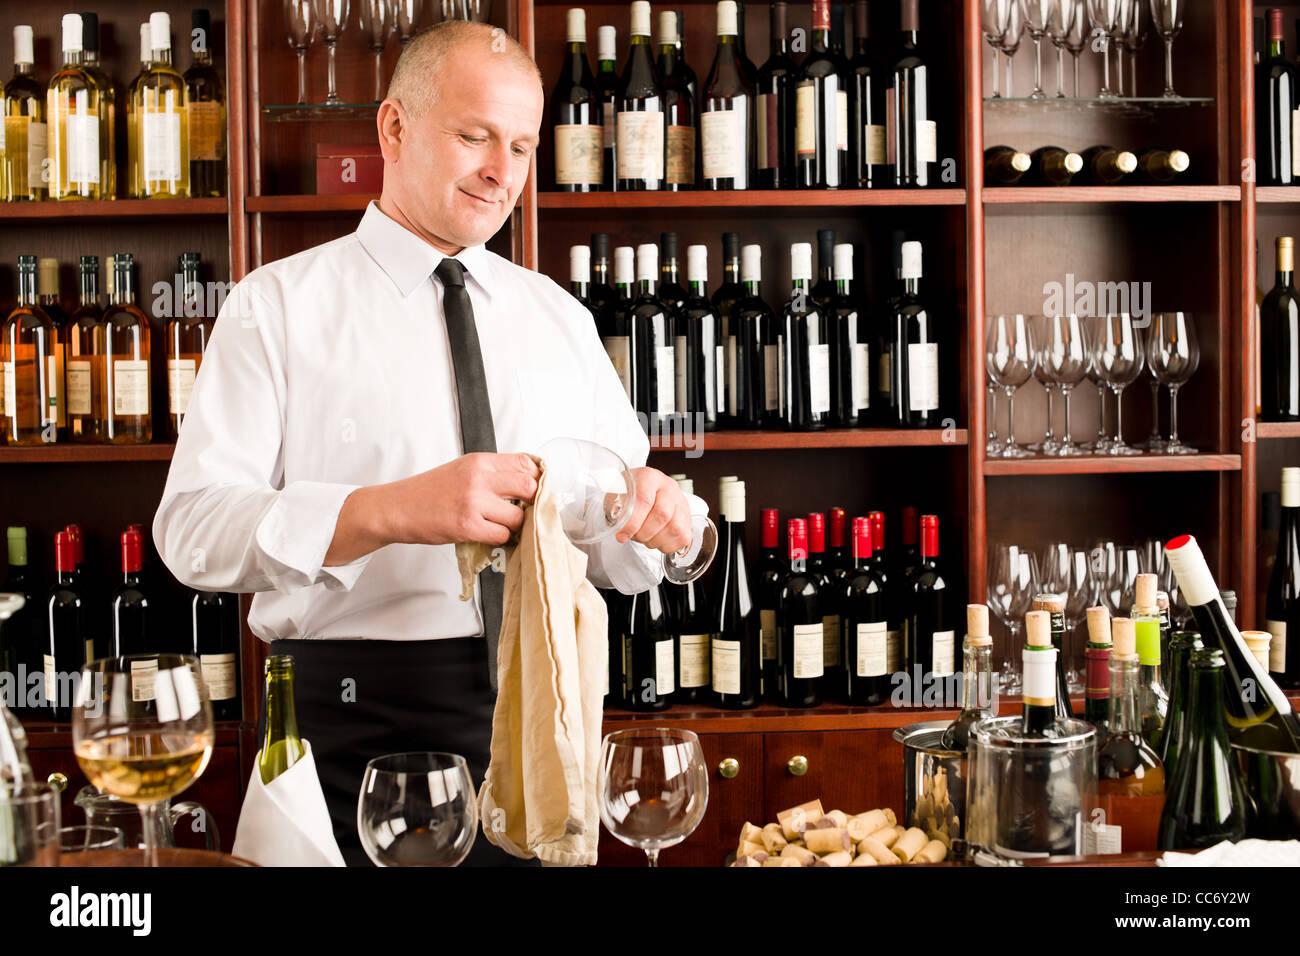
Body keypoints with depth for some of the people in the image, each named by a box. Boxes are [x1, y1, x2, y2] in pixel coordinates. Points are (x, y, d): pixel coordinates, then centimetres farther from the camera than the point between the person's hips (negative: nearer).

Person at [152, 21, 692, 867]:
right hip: (355, 726, -4)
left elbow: (616, 551, 12)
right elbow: (191, 527, -13)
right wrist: (391, 511, -27)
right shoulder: (279, 306, 0)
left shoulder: (560, 319, 13)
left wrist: (656, 514, -13)